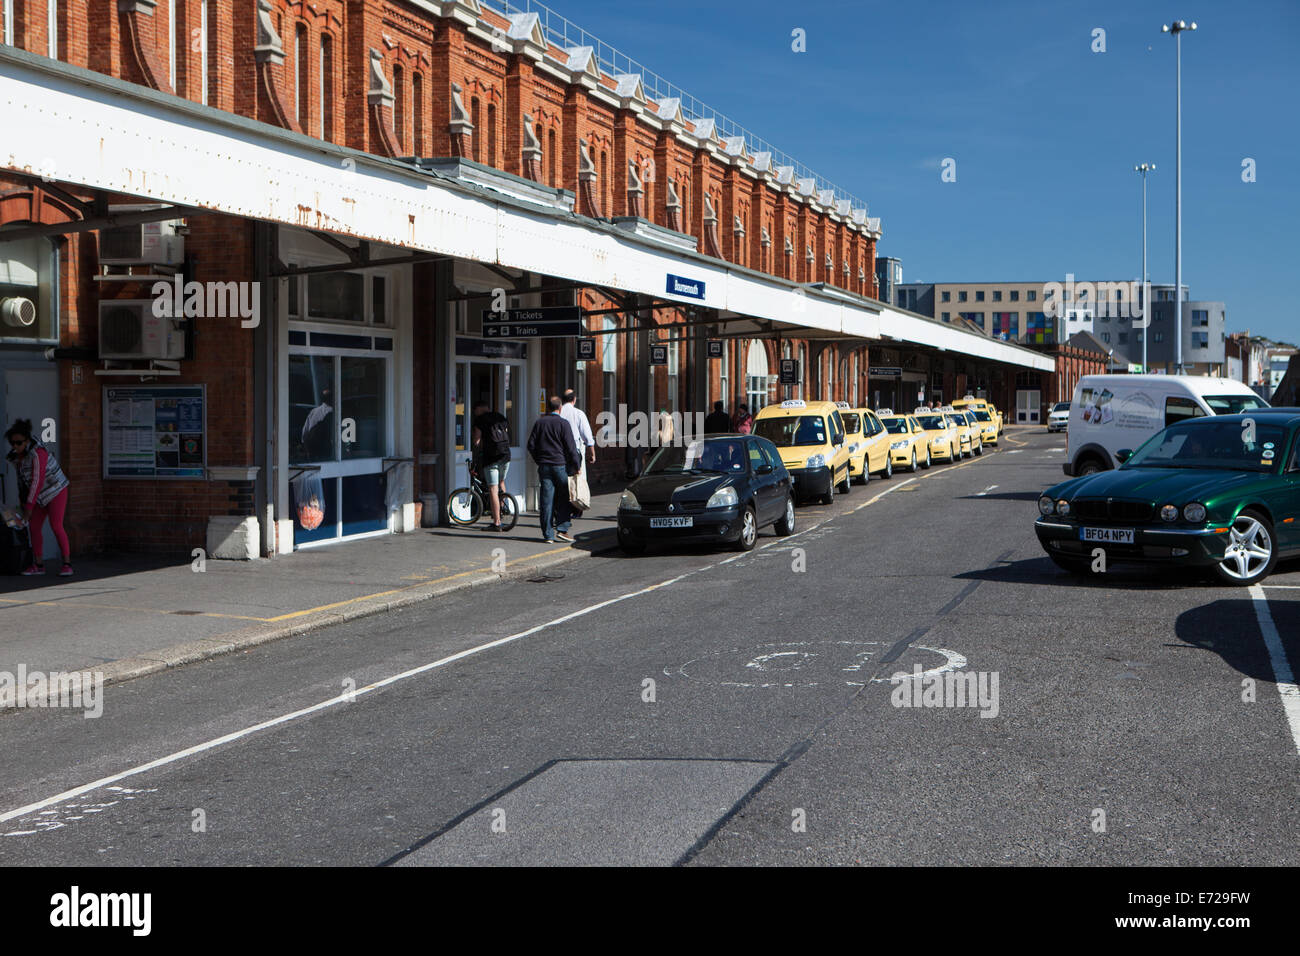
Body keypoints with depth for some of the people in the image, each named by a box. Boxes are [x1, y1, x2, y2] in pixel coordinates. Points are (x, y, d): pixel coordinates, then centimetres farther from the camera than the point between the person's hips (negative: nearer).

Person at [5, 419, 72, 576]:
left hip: (56, 491, -8)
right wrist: (23, 500, 11)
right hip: (42, 494, 8)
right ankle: (38, 565, 9)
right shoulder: (16, 455, -4)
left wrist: (29, 506, -26)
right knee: (33, 527, 2)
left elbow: (37, 481, -29)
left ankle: (67, 564, -9)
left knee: (56, 526, -16)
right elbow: (22, 478, 10)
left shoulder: (37, 453, -30)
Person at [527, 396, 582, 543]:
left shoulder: (539, 423, 8)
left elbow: (531, 445, 9)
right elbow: (570, 447, -9)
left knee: (547, 500, 3)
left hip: (544, 466, 4)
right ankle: (562, 529, -1)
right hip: (560, 465, -4)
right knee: (564, 499, 7)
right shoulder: (563, 424, -6)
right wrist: (576, 465, -1)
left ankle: (548, 535, 3)